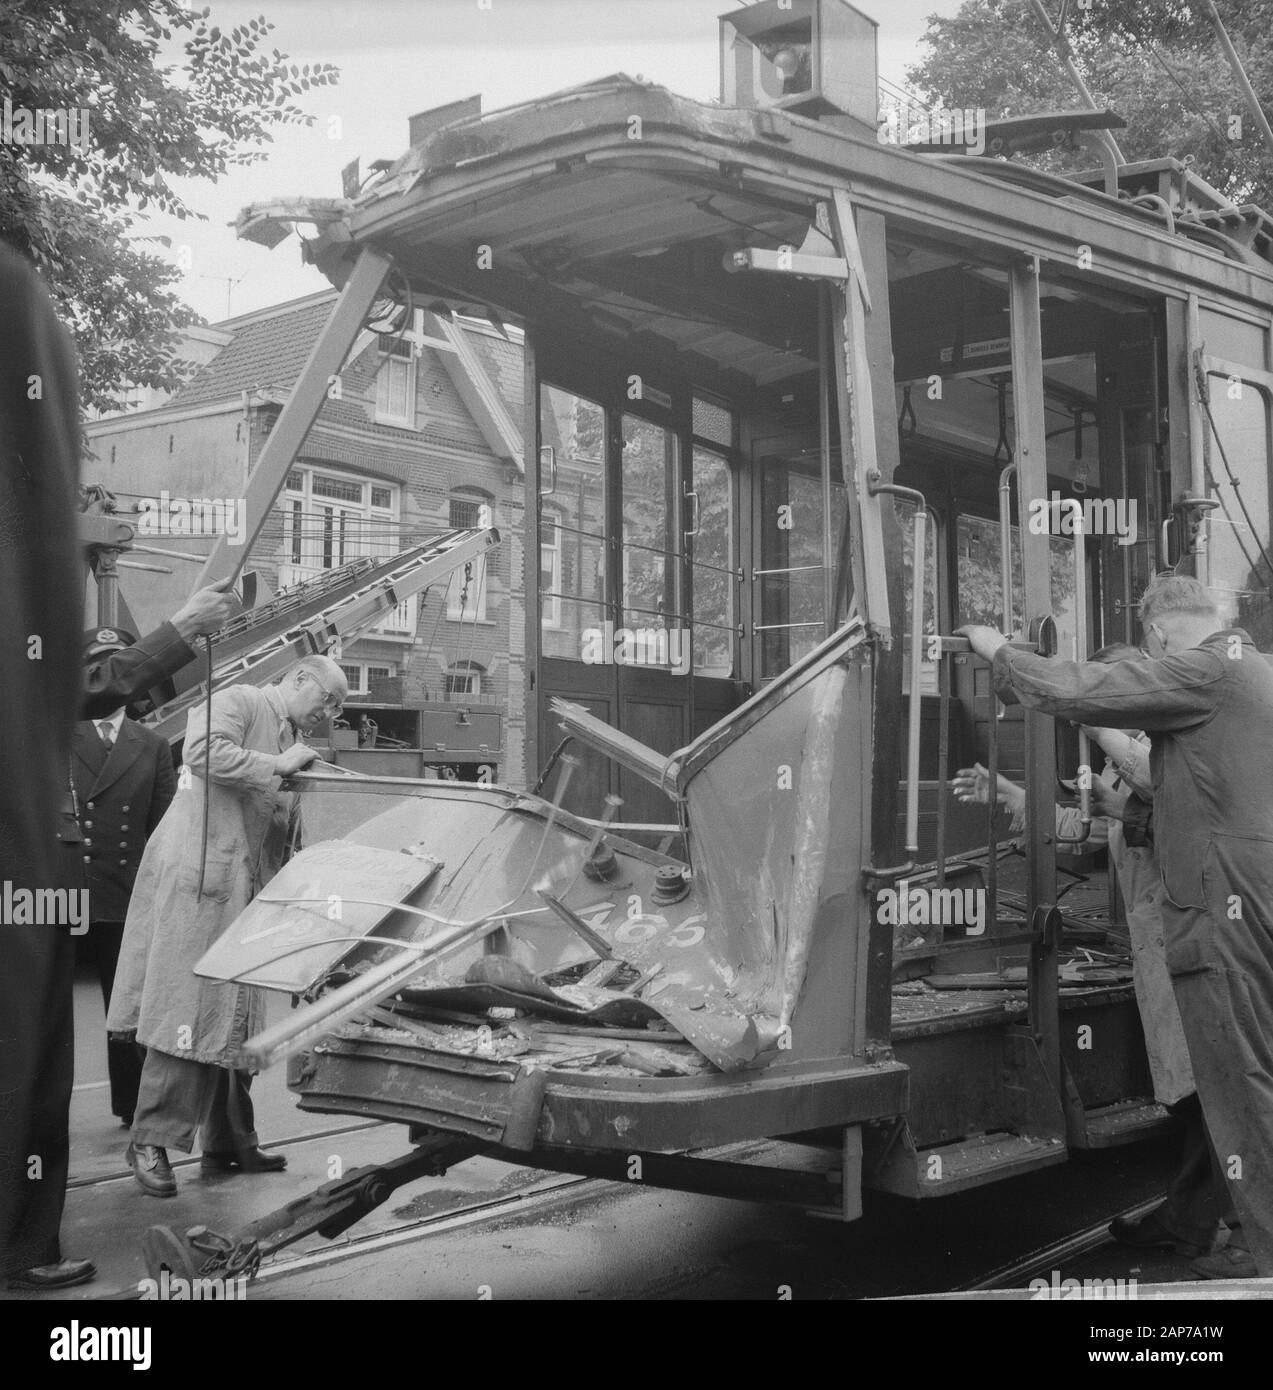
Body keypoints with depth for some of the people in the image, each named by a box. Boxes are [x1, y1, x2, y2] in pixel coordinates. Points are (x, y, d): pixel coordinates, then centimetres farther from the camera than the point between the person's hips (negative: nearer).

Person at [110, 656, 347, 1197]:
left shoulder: (291, 743, 22)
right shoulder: (238, 702, -2)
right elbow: (204, 753, -23)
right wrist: (276, 766, -16)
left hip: (246, 890, 9)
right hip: (199, 876, -9)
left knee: (234, 1021, 10)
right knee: (190, 1014, -9)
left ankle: (229, 1144, 17)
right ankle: (150, 1142, -1)